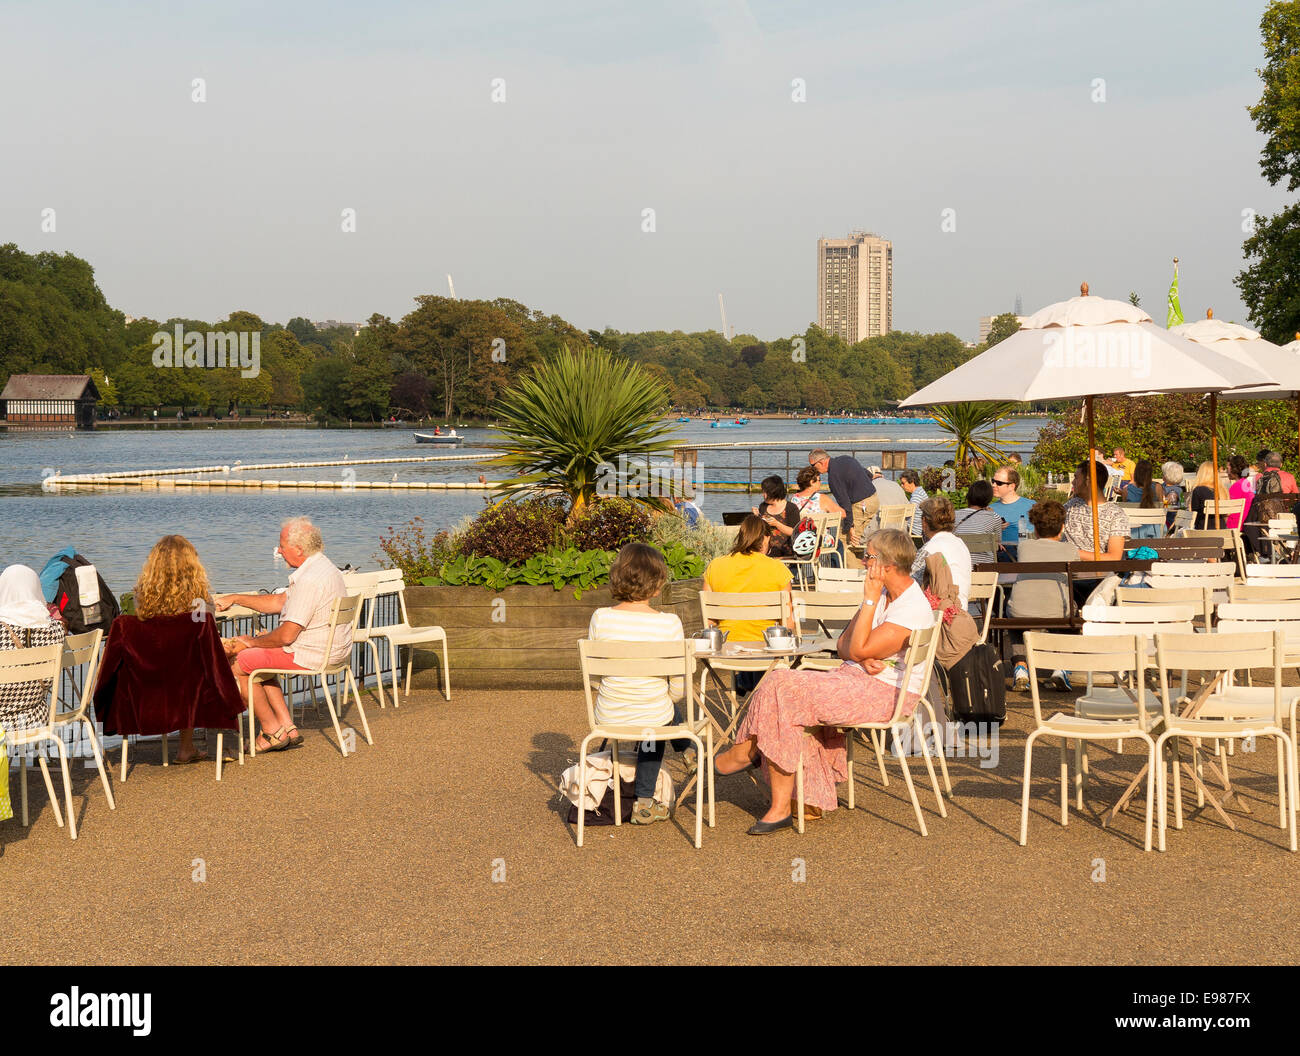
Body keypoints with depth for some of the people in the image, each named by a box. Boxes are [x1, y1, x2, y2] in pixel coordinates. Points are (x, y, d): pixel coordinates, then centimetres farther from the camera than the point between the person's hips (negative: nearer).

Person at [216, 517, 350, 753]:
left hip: (310, 655, -11)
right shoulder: (321, 566, 10)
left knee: (236, 664, -2)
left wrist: (252, 642, -6)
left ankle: (273, 731, 8)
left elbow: (286, 635, -23)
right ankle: (287, 727, 17)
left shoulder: (310, 581, -24)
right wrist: (235, 598, 21)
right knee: (257, 659, 25)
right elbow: (278, 602, 21)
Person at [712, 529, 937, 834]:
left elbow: (859, 650, -22)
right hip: (854, 679, 9)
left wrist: (870, 600, -19)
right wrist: (861, 658, -12)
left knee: (782, 687, -18)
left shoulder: (913, 608, -18)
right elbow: (843, 644, 10)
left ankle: (746, 750, 6)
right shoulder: (882, 594, 12)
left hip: (884, 694, -9)